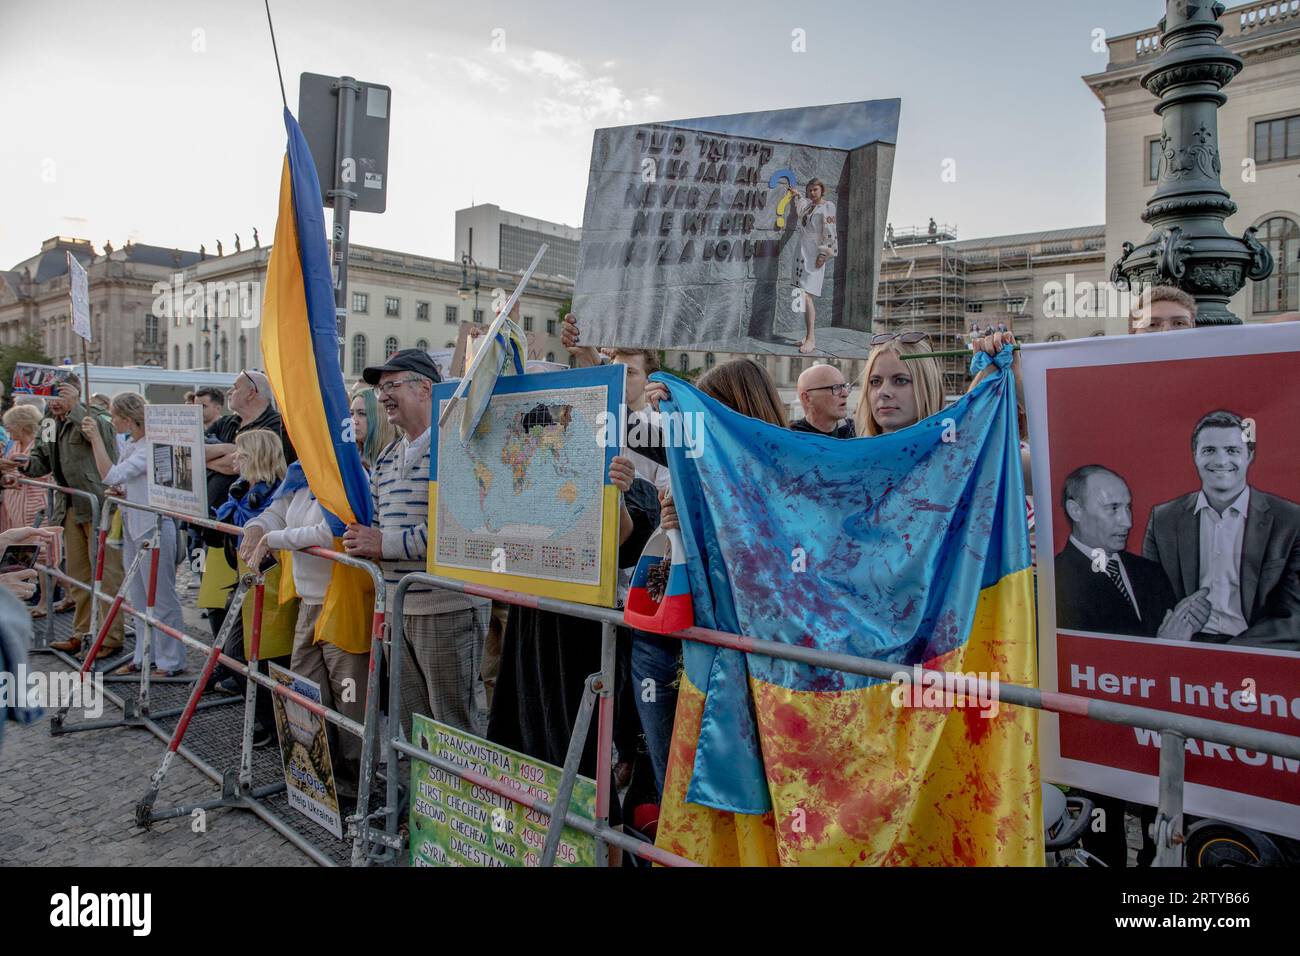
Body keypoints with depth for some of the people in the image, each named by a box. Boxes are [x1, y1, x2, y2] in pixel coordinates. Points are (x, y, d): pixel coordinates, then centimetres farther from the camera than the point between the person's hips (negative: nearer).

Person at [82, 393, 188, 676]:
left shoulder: (150, 447, -17)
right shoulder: (130, 444, 11)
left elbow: (111, 475, -23)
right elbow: (122, 482, 19)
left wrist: (96, 437, -18)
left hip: (153, 528, -10)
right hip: (133, 527, 10)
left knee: (161, 599, -2)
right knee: (139, 598, 16)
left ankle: (171, 661, 7)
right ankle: (145, 656, 27)